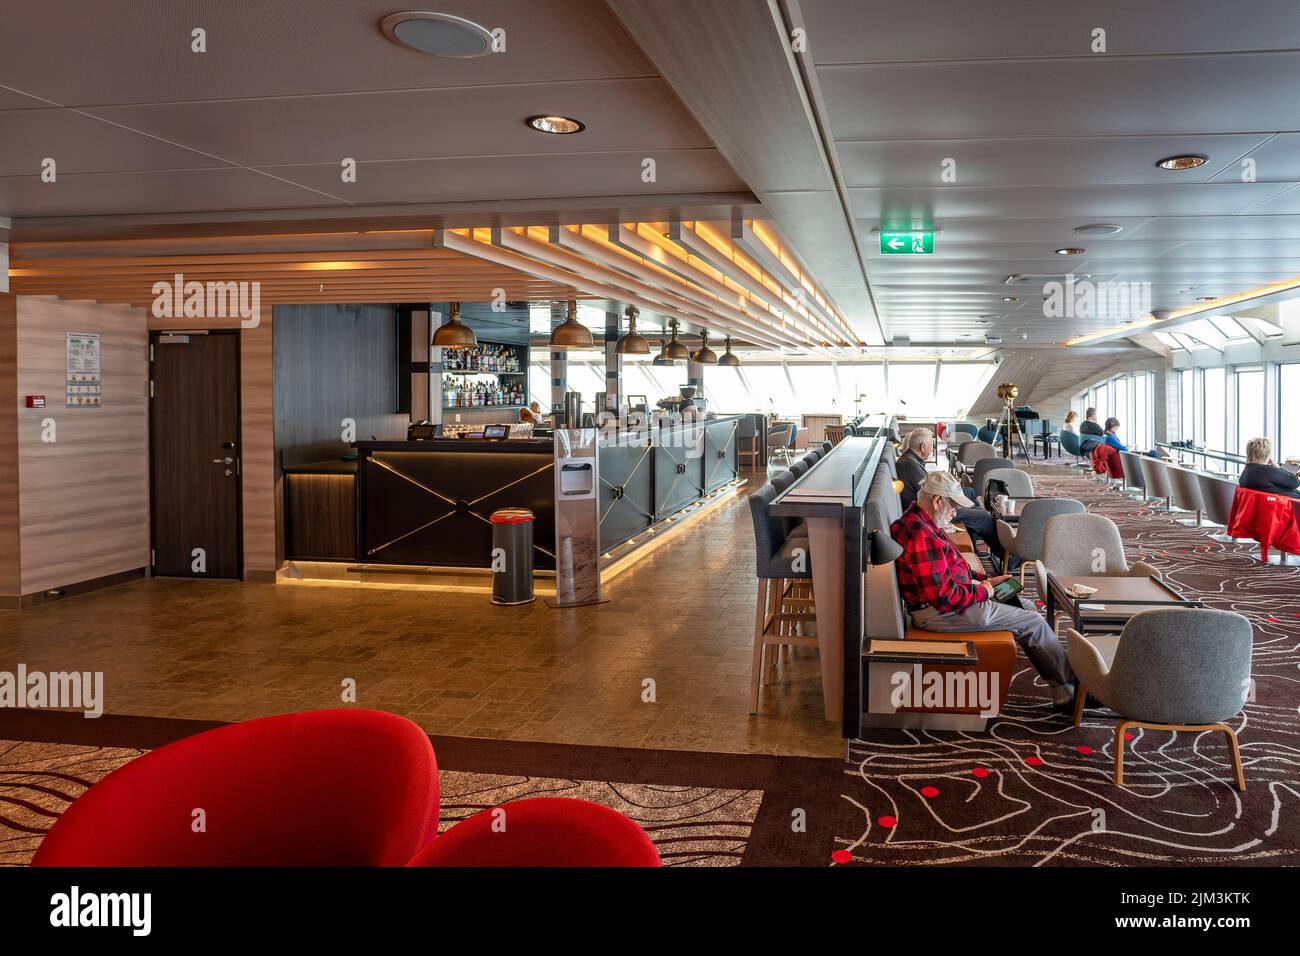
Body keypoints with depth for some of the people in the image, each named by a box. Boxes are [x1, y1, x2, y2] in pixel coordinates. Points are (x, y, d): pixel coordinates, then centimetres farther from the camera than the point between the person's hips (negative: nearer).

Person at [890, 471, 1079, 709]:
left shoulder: (915, 522, 9)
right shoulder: (922, 537, -27)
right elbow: (945, 597, -28)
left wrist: (986, 580, 10)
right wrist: (982, 591, -12)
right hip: (939, 614, -11)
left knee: (1026, 607, 15)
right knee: (1033, 623, -3)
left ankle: (1062, 694, 17)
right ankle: (1068, 688, 15)